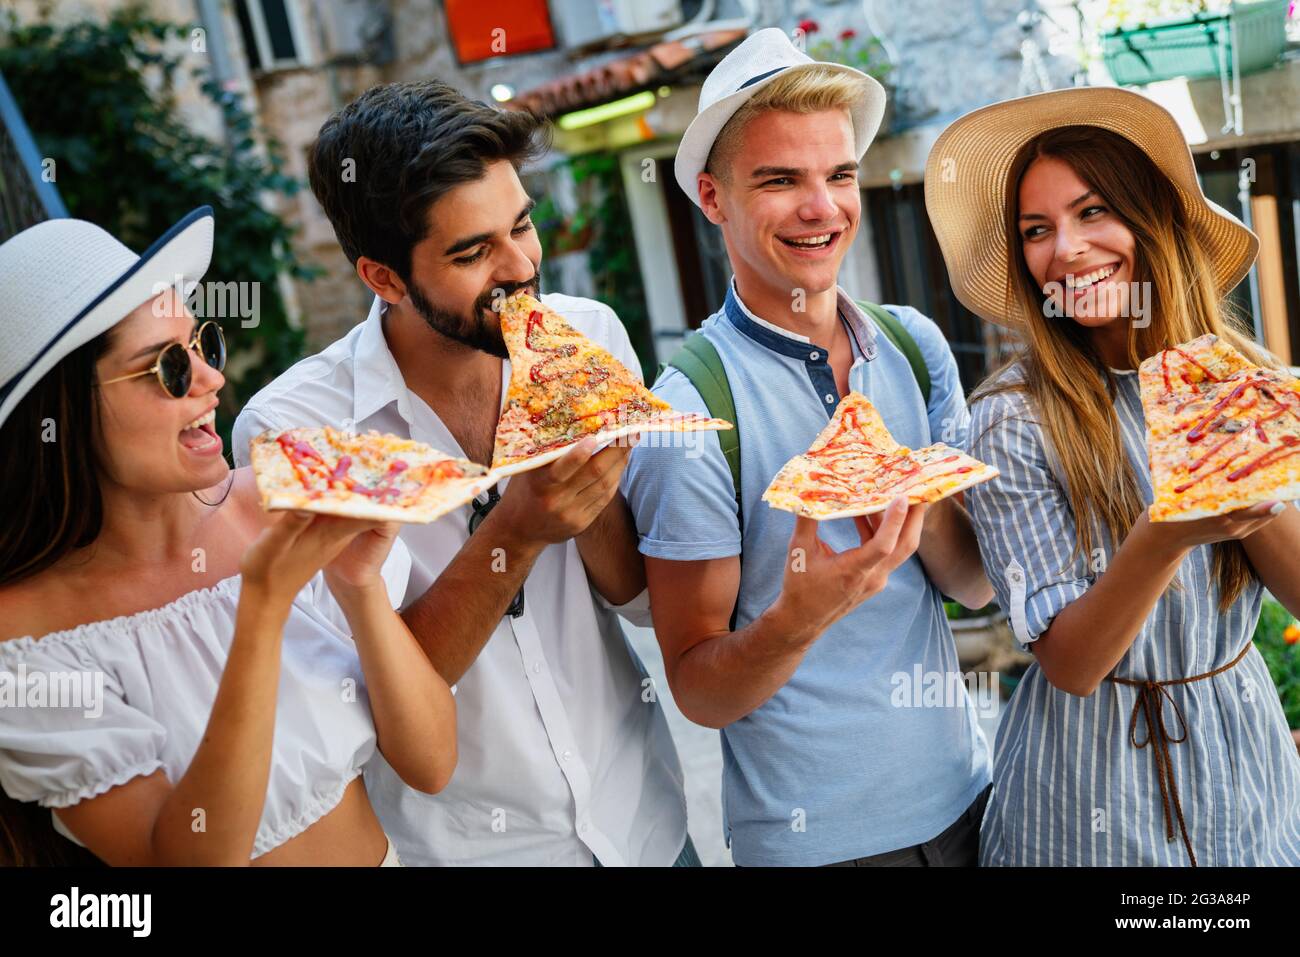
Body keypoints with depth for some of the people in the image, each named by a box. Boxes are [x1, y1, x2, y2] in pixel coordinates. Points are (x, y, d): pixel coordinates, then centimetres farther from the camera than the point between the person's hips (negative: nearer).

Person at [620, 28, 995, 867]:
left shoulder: (916, 345, -3)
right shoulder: (687, 412, -17)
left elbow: (974, 584, 0)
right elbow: (699, 693, -13)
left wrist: (923, 514, -19)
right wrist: (800, 618, -30)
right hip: (817, 836, -4)